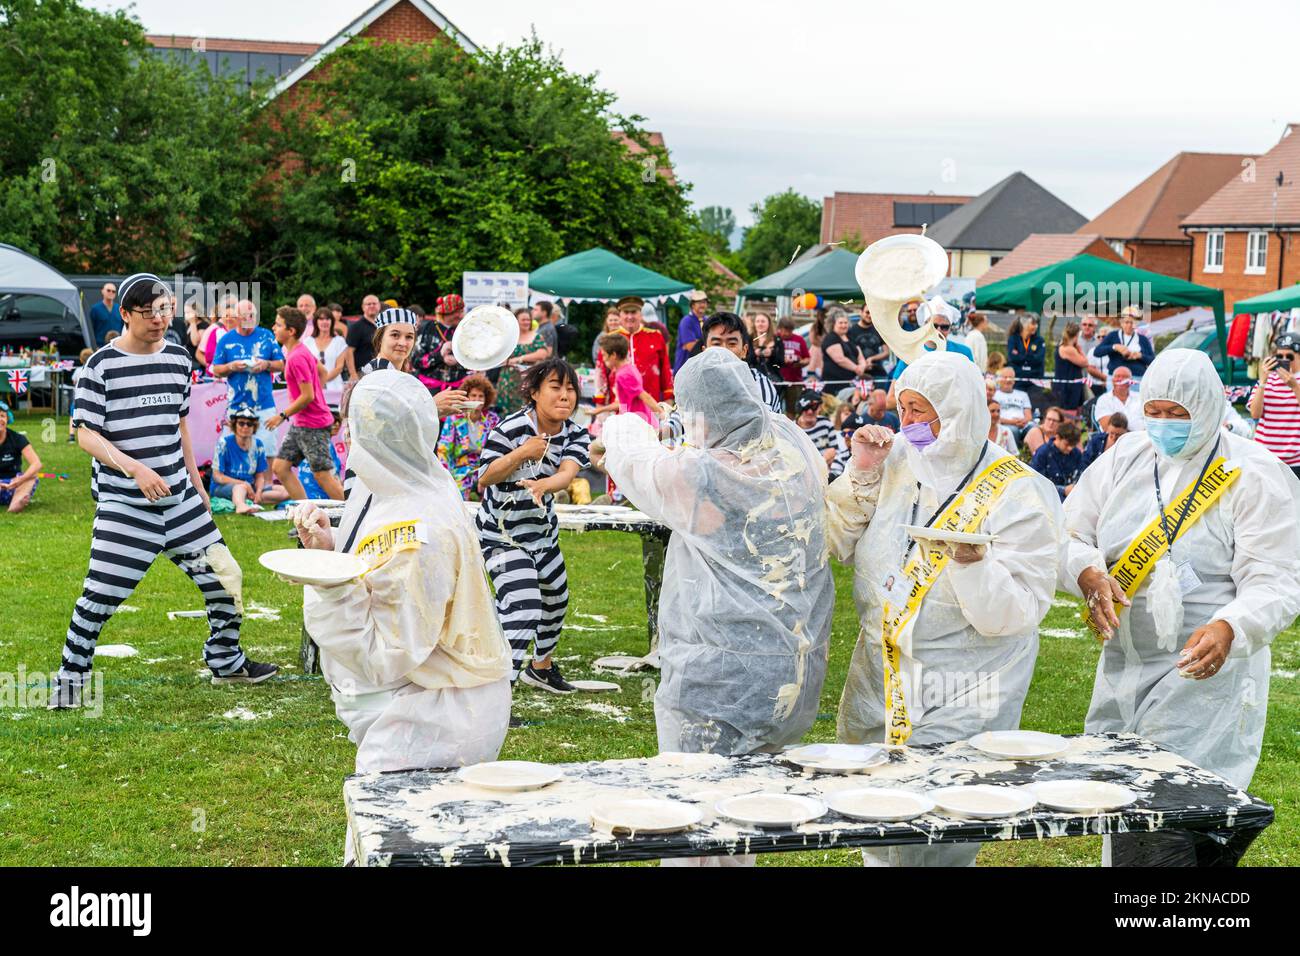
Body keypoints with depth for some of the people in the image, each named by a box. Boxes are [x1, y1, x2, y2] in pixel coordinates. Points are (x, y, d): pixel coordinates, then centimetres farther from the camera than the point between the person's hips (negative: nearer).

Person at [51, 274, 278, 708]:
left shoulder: (178, 359, 8)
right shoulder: (101, 365, -10)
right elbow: (86, 434, -13)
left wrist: (195, 481, 20)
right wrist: (135, 469, -25)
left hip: (178, 496, 6)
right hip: (122, 501, -6)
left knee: (223, 576, 8)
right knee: (100, 595, -8)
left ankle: (226, 662, 28)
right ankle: (70, 679, 12)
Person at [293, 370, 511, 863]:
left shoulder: (417, 534, -26)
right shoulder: (393, 490, 3)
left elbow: (389, 655, -22)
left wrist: (330, 578, -25)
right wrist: (331, 543, -2)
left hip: (427, 720, -10)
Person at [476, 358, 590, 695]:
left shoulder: (576, 435, -6)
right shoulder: (510, 429, -22)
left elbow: (567, 473, -26)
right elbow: (484, 479, -18)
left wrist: (542, 485, -48)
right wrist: (522, 453, -31)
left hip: (543, 533, 7)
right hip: (502, 536, -7)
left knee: (556, 601, 23)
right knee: (523, 611, -22)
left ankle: (542, 667, 50)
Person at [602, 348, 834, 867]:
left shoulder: (697, 477, -17)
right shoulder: (797, 449, 0)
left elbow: (631, 459, 4)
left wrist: (622, 428, 26)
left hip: (721, 682, -7)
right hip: (796, 676, 7)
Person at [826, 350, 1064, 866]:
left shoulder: (1020, 495, -13)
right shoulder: (897, 465, 3)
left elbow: (1011, 614, -18)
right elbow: (838, 543, 6)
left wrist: (969, 558, -34)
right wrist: (861, 474, -5)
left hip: (959, 705, -5)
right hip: (876, 687, 5)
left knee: (926, 847, -4)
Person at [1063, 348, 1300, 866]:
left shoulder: (1254, 475, -6)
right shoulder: (1126, 457, 7)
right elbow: (1069, 536, 7)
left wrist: (1229, 629, -31)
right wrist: (1089, 575, -15)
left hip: (1202, 668, -5)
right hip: (1124, 664, 5)